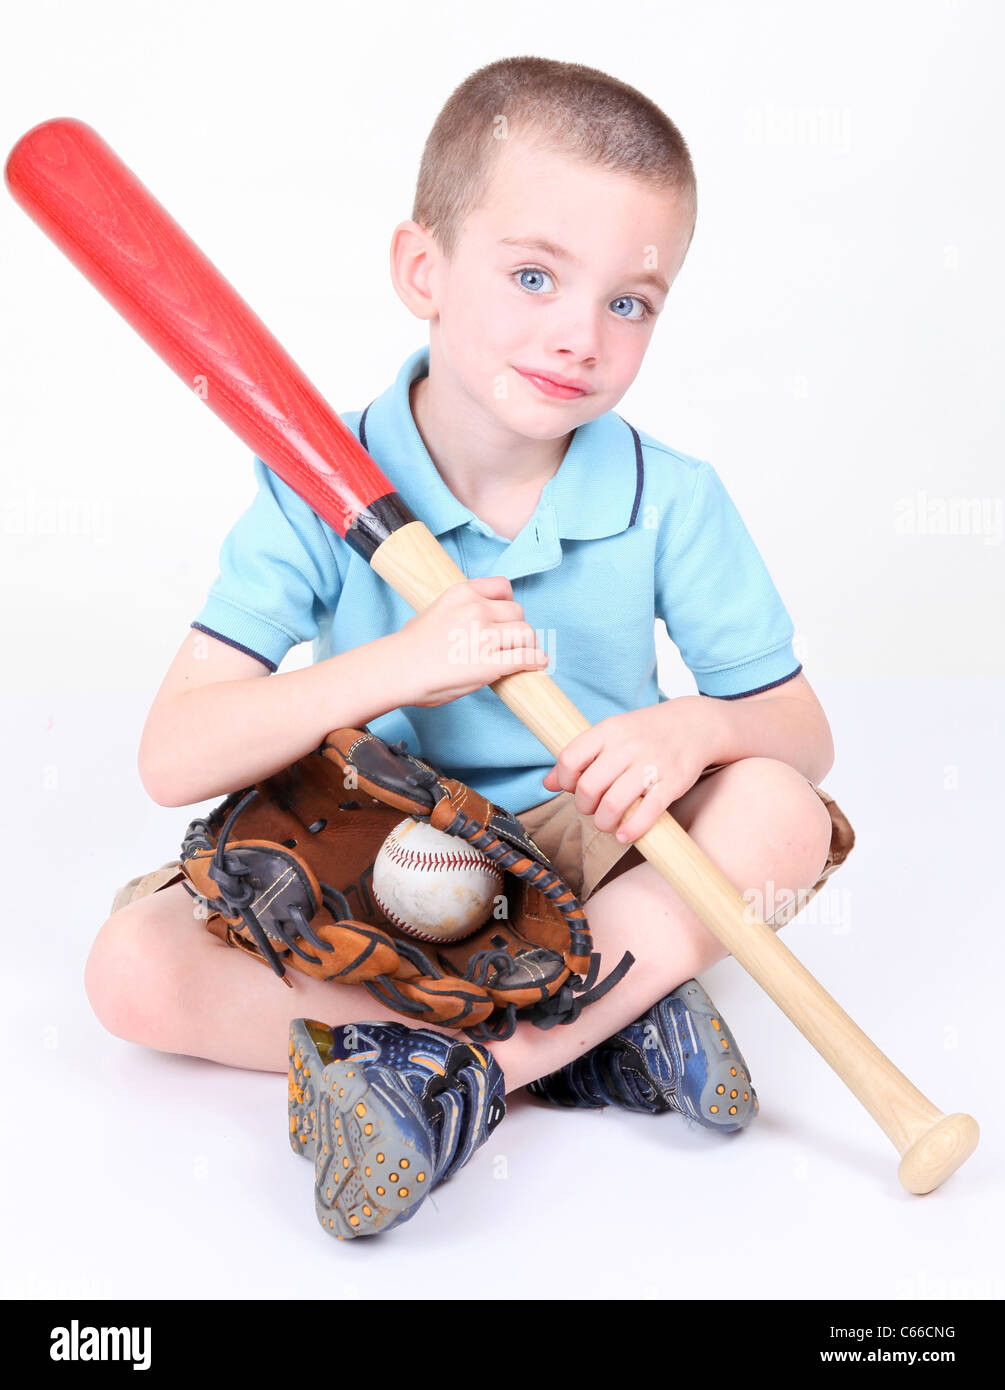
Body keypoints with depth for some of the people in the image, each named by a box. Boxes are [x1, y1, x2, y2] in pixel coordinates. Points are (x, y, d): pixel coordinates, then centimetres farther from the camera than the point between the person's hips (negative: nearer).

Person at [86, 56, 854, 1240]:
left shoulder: (674, 503, -10)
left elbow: (804, 732, -4)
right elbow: (172, 761, -19)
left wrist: (696, 727, -27)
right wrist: (395, 667, -32)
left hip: (586, 856, 0)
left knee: (778, 815, -25)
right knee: (133, 967, -22)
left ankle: (458, 1073, -27)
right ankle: (608, 1017, -24)